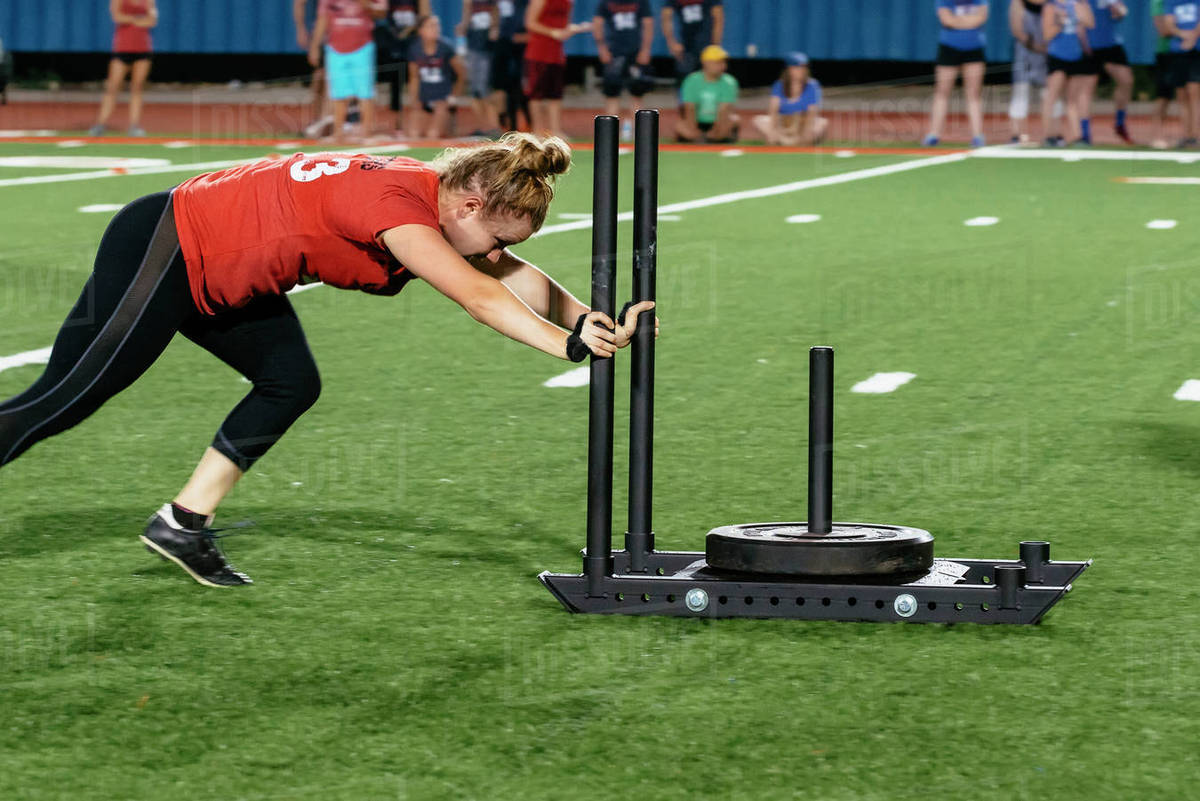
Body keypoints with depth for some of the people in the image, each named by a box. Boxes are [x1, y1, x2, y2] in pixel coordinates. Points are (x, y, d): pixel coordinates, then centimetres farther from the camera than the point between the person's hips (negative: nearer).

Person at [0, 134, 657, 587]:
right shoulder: (398, 204, -30)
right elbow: (478, 296, -39)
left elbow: (520, 282, -4)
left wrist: (593, 321, -20)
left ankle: (184, 523, 8)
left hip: (222, 275, 9)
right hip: (159, 252, -9)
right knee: (69, 394, -4)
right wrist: (569, 344, -45)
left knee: (291, 383, 2)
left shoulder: (441, 197, -3)